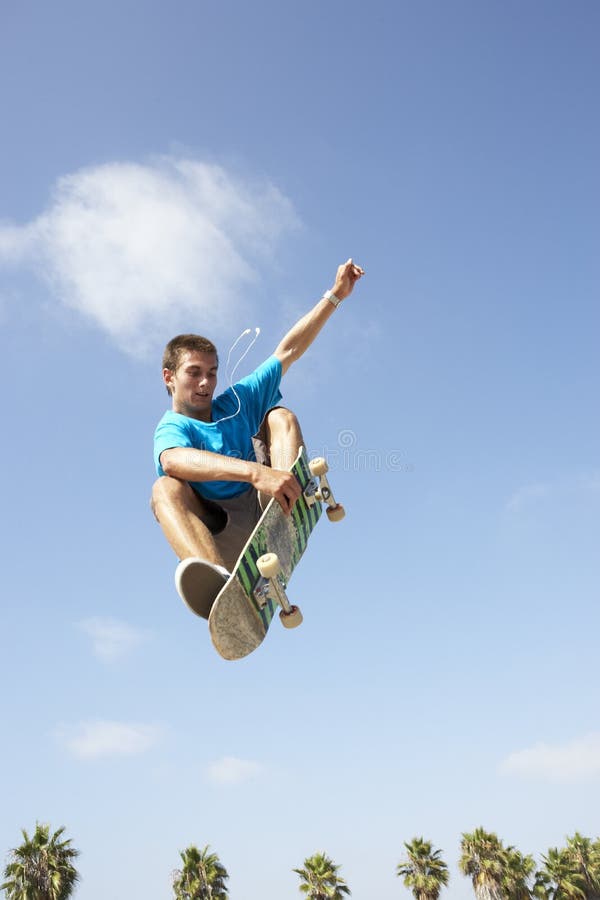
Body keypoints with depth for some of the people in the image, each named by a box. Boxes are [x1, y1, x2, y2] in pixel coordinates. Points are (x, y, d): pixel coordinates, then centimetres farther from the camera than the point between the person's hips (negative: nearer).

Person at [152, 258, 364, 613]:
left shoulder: (235, 402, 18)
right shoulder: (170, 429, -2)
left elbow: (288, 351, 16)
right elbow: (175, 460, -29)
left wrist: (335, 296, 10)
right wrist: (256, 471, -45)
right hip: (222, 536, -4)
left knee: (279, 416, -2)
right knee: (165, 488, -31)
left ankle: (294, 505, -34)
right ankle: (218, 579, -61)